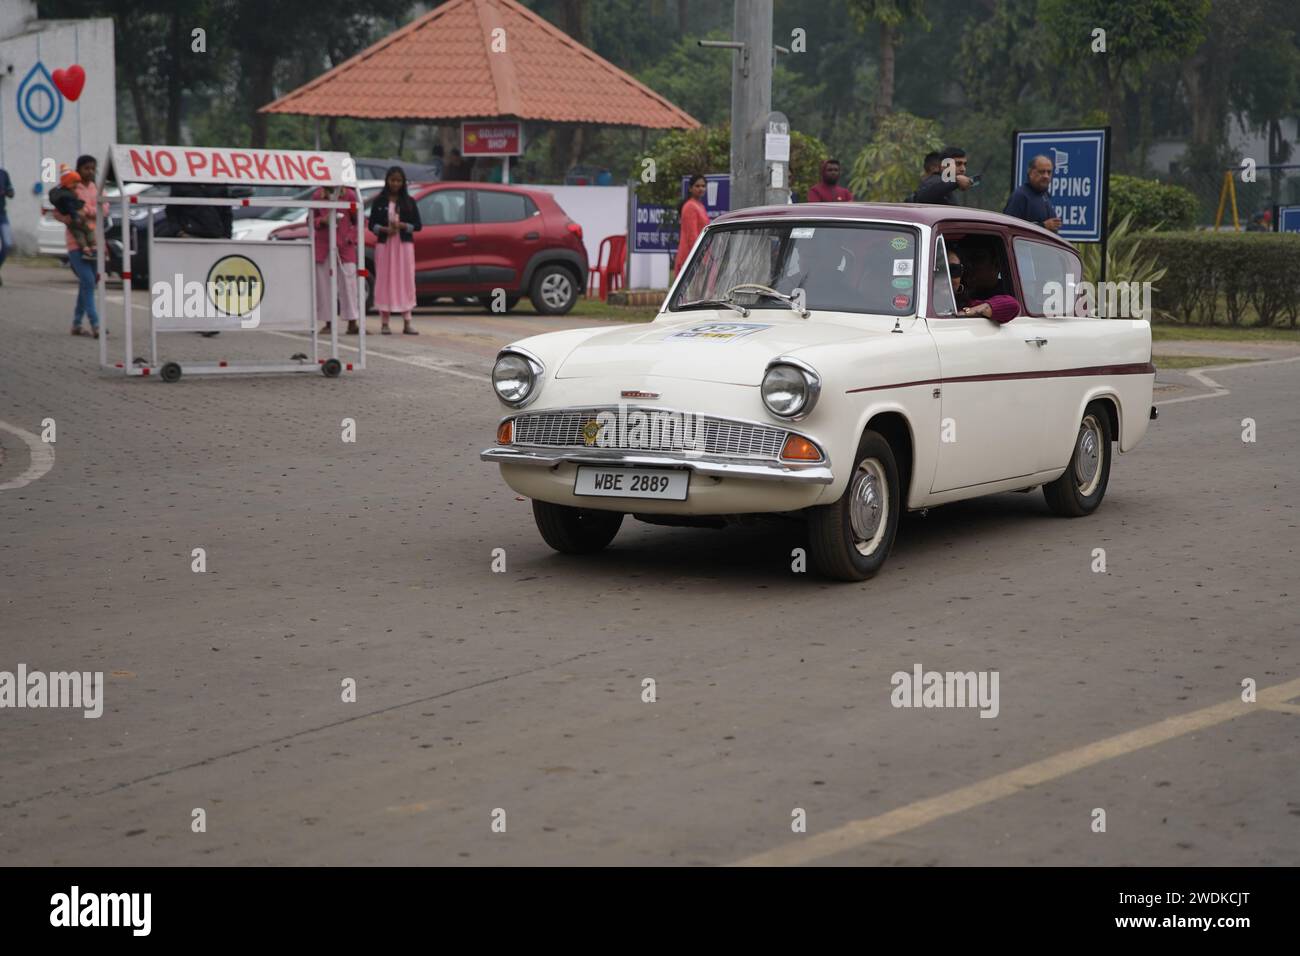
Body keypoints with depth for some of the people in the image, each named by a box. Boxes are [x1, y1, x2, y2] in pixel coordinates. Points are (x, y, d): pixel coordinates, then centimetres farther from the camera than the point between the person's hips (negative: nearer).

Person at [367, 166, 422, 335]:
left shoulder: (408, 202, 6)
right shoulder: (379, 201, 5)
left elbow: (417, 225, 4)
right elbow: (372, 224, 4)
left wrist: (402, 225, -12)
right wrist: (384, 230, -14)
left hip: (404, 245, 1)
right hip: (385, 245, -1)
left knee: (406, 282, -1)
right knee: (385, 282, -2)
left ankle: (407, 323, 1)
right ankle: (384, 323, 2)